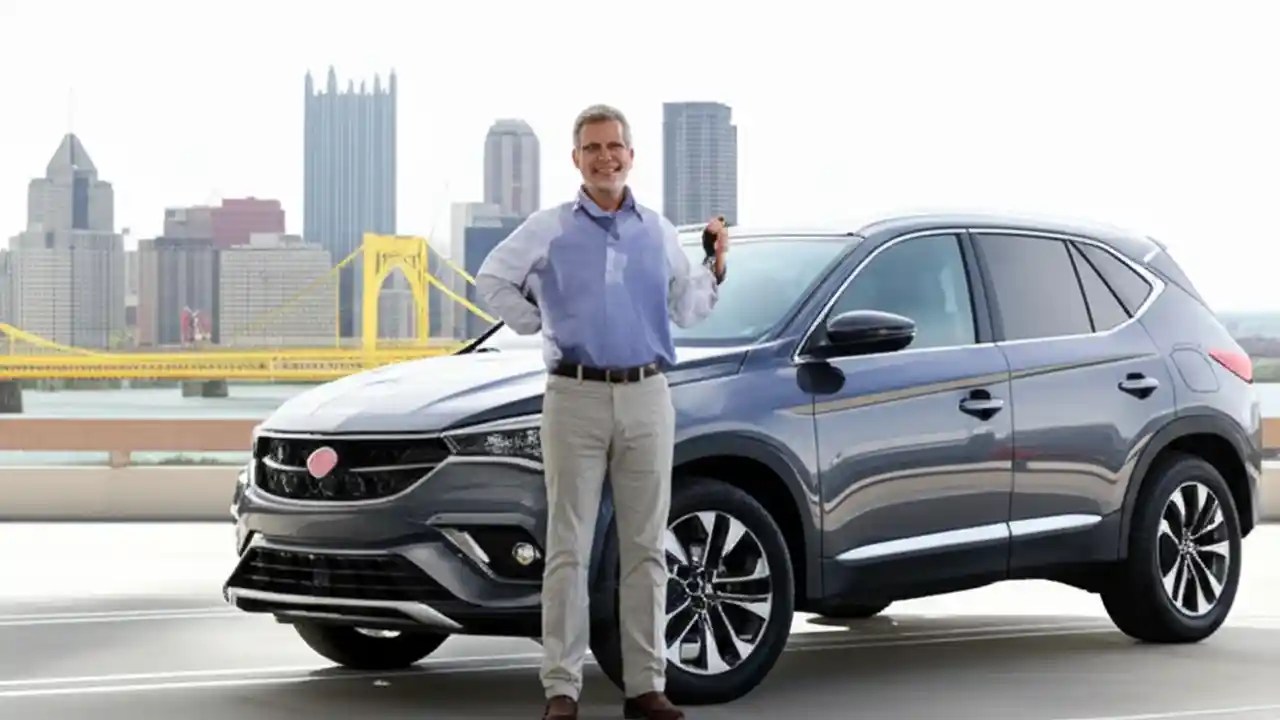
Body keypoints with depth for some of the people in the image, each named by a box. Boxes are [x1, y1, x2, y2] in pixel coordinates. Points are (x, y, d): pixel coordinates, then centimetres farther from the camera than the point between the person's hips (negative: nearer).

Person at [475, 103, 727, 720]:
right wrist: (538, 323, 4)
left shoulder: (658, 231, 12)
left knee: (645, 546, 3)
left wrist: (715, 267, 0)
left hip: (647, 397, 3)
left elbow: (686, 312, 16)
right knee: (569, 547, -3)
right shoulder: (549, 229, 5)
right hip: (575, 397, -2)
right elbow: (491, 279, 12)